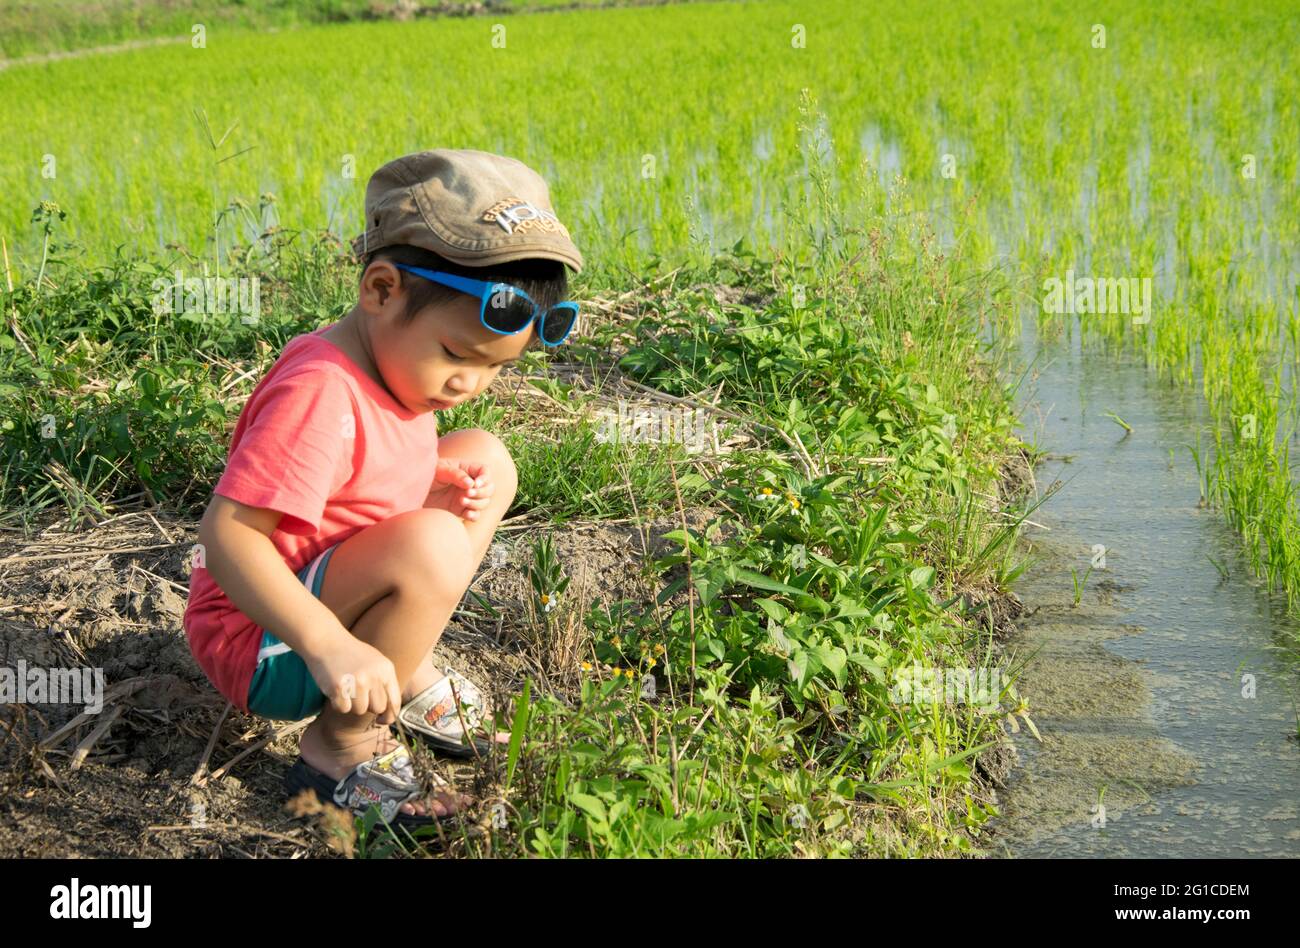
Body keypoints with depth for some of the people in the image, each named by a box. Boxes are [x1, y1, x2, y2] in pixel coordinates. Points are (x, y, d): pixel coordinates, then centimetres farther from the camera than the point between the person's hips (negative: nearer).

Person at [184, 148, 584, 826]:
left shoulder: (395, 362, 1)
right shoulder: (320, 394, -29)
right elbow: (227, 534, -33)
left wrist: (440, 473, -3)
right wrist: (328, 645, -41)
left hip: (332, 588, 10)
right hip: (261, 641, -10)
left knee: (485, 457, 8)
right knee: (430, 544, -35)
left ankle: (407, 677, 6)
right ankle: (340, 751, -15)